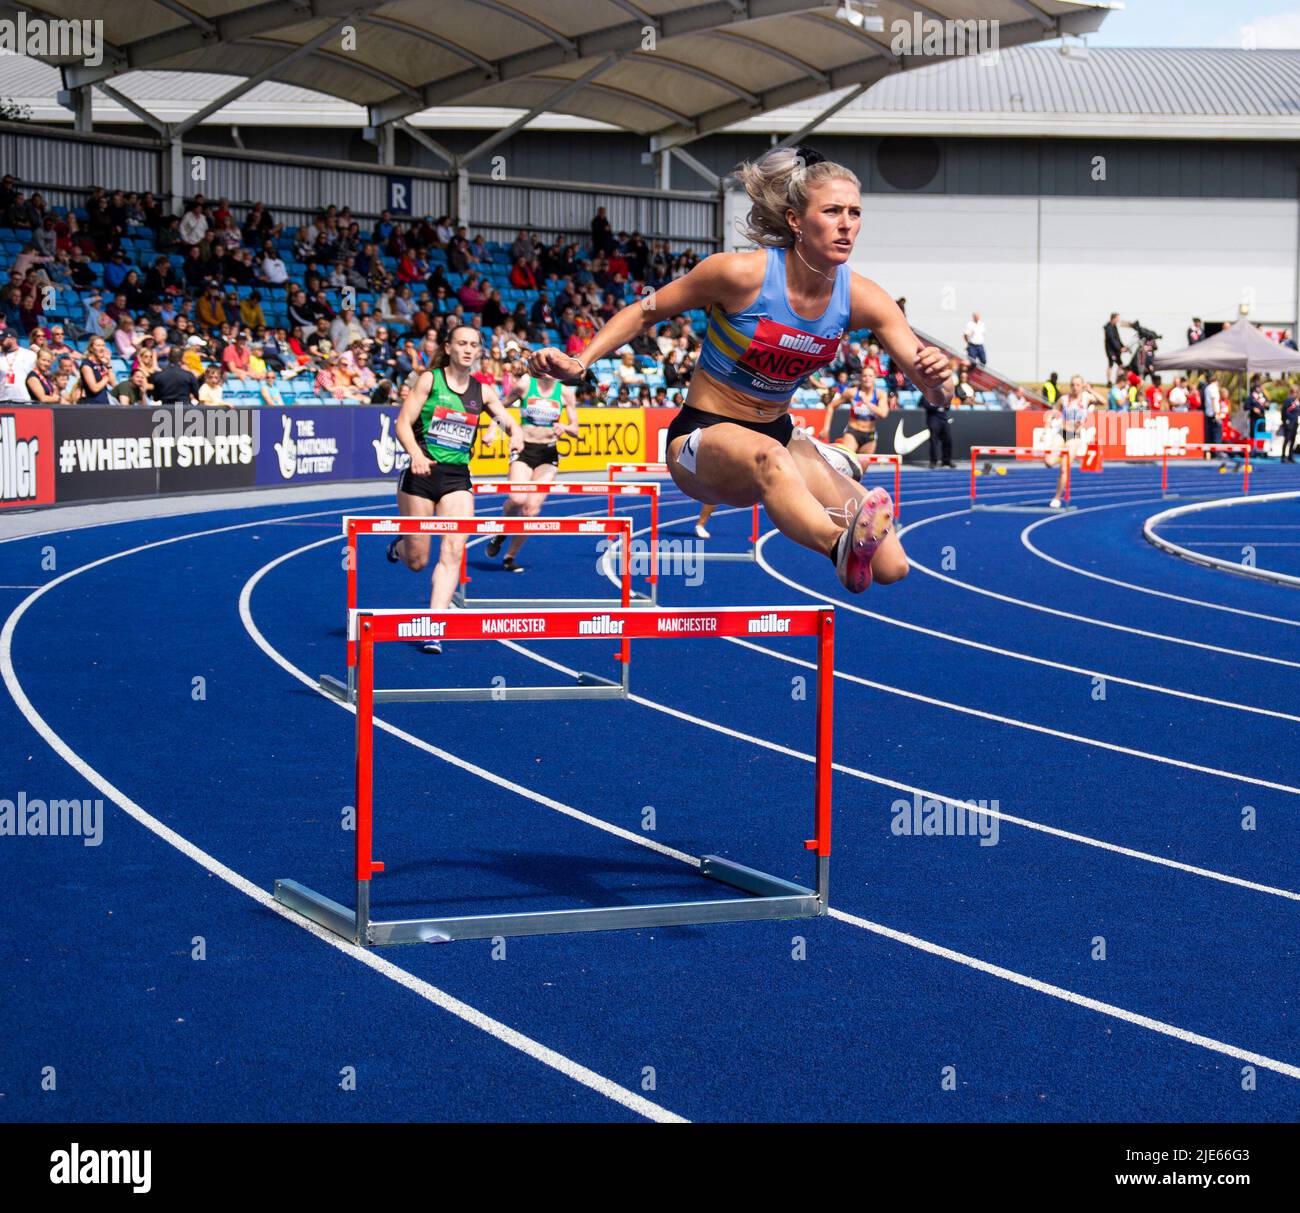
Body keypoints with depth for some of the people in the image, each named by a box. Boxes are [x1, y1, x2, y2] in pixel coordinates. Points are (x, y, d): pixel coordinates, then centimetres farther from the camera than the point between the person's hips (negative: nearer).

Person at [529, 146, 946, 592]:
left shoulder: (861, 298, -9)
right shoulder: (741, 273, -19)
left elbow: (933, 392, -9)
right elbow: (644, 312, -5)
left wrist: (934, 376, -33)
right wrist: (579, 362, -17)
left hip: (778, 434, 5)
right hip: (704, 436, -5)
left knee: (890, 567, -16)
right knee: (768, 458, -48)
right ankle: (842, 545, -73)